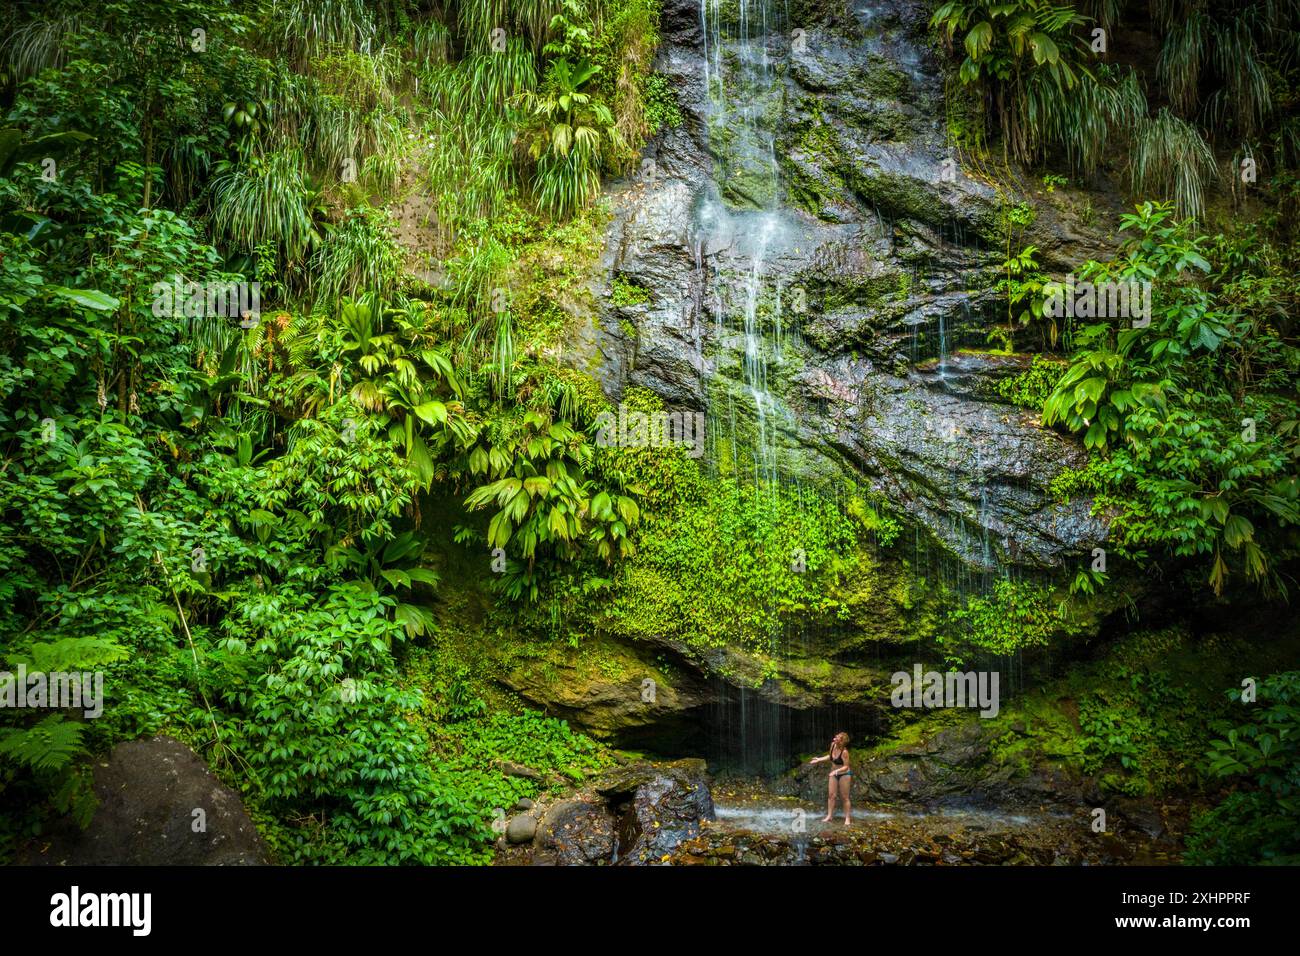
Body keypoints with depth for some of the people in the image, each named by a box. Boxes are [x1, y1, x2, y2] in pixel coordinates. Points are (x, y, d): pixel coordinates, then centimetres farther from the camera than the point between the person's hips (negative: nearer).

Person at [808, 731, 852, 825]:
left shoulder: (844, 752, -27)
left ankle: (848, 818, 8)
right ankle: (829, 816, 8)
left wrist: (837, 771, -35)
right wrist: (819, 759, 10)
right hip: (834, 773, 7)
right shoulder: (832, 745, -8)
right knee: (831, 795, 3)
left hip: (844, 774, -6)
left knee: (845, 797, 0)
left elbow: (846, 766, -21)